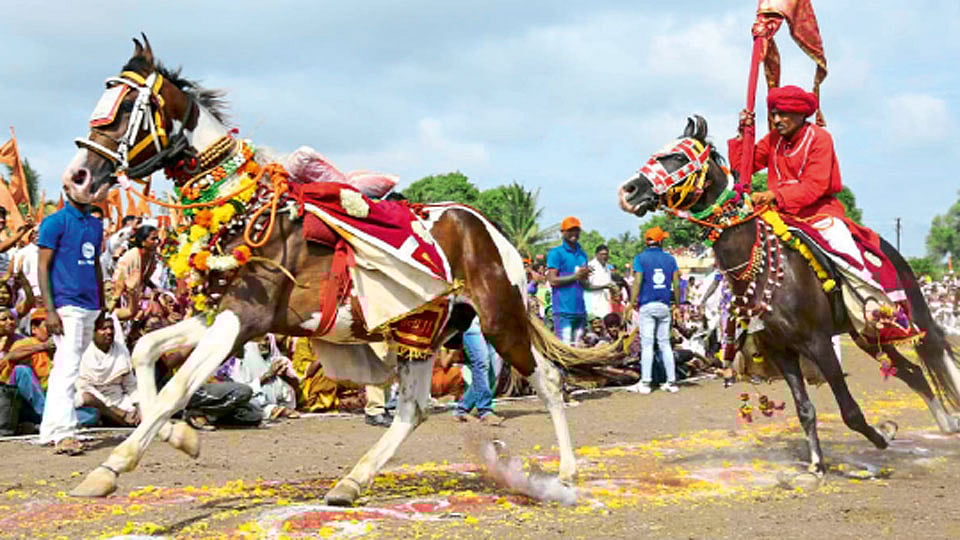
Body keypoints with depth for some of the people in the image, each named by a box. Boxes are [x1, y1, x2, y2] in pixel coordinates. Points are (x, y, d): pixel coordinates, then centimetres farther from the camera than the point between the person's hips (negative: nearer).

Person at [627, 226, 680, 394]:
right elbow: (676, 284, 7)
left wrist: (632, 303, -6)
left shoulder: (641, 258, -1)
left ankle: (645, 382, -4)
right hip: (664, 306, 3)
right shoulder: (670, 259, 8)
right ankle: (671, 381, 8)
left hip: (647, 305, -3)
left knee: (647, 344, -3)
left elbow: (637, 283, -9)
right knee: (665, 343, 9)